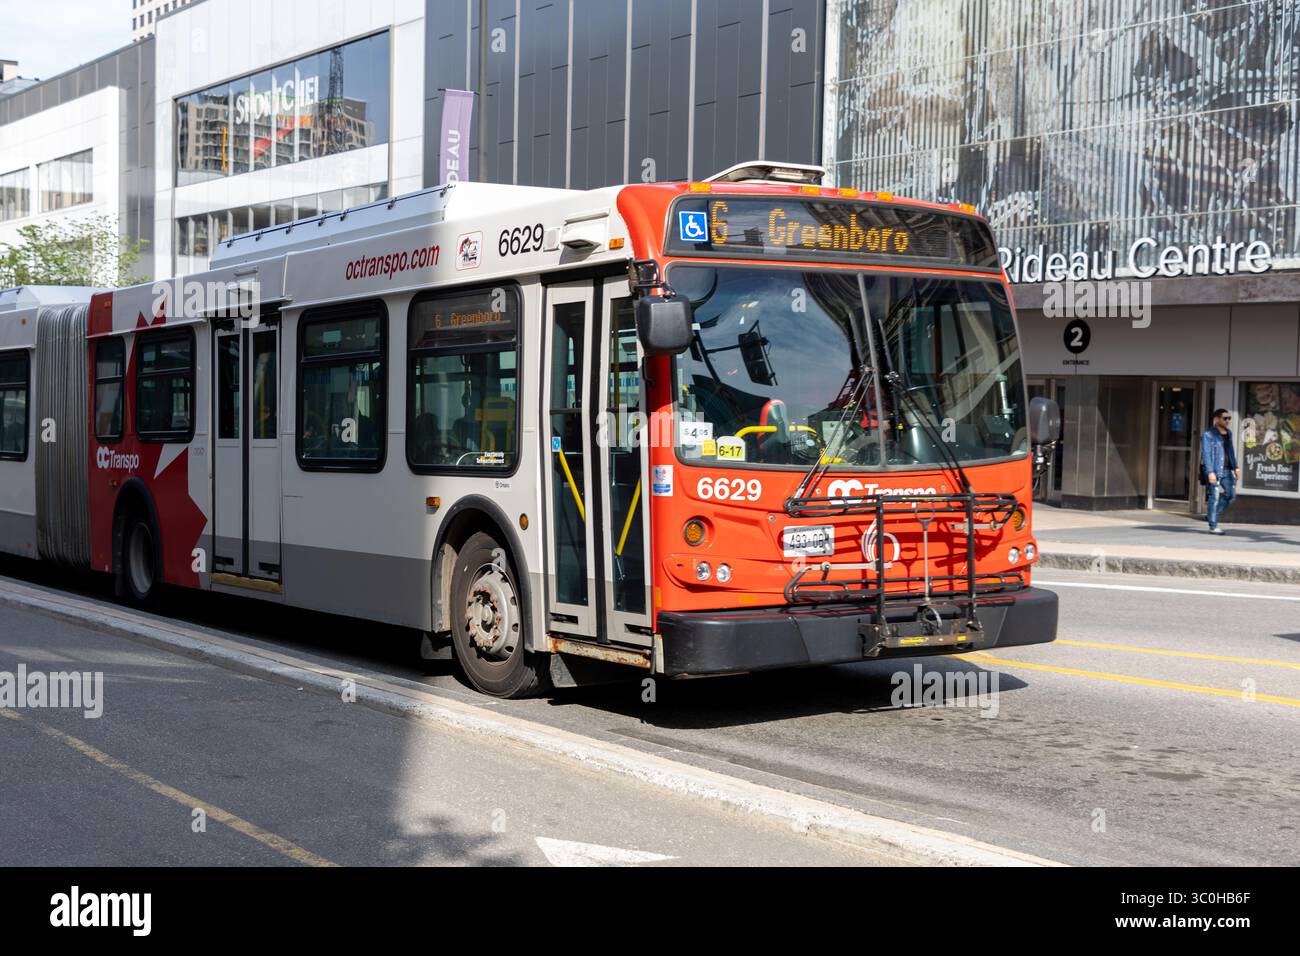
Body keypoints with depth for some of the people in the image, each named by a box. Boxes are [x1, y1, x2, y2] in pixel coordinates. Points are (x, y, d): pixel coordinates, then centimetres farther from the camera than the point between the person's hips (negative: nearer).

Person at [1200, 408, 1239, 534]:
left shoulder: (1228, 433, 14)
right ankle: (1213, 526, 0)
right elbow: (1206, 454, -14)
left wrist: (1235, 467, 17)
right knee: (1214, 497, -6)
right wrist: (1210, 472, -21)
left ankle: (1212, 515, 23)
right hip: (1214, 470, -8)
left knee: (1230, 495, 6)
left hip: (1226, 470, 8)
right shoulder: (1209, 434, -9)